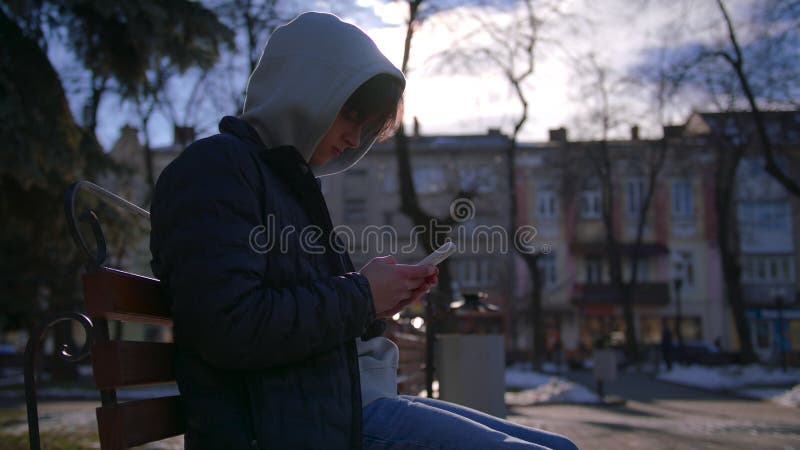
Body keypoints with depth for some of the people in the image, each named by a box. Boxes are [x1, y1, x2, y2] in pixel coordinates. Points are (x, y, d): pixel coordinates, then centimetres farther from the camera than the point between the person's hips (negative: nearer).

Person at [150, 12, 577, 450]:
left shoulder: (289, 180, 24)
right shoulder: (215, 166, -7)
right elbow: (231, 328, -20)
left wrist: (379, 301, 8)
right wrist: (360, 295, -9)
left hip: (347, 405, 10)